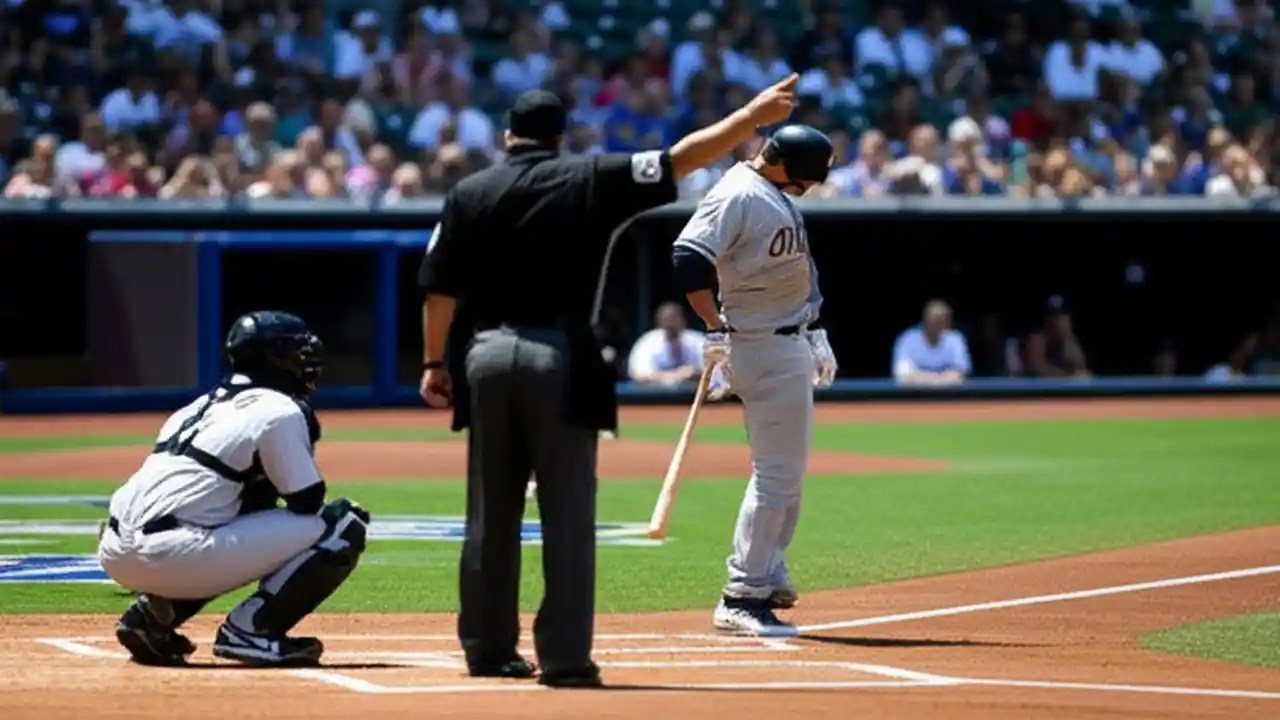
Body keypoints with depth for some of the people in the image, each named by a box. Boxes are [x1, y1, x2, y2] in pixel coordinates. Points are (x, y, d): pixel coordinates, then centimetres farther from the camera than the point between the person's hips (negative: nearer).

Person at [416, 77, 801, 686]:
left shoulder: (469, 194, 6)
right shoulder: (593, 180, 0)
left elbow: (440, 289, 5)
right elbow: (681, 160, -4)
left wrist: (435, 363, 13)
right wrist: (754, 115, -1)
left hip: (485, 356, 3)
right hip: (561, 360, -3)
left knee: (491, 515, 12)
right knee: (568, 516, 0)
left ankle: (488, 649, 19)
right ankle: (565, 657, -4)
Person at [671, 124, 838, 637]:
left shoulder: (778, 194, 13)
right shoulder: (738, 196, -17)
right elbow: (689, 256, -27)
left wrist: (813, 334, 19)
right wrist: (716, 330, -26)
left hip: (791, 341, 10)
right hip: (765, 349, -10)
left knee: (786, 473, 14)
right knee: (777, 474, -8)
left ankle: (769, 577, 21)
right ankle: (742, 597, -5)